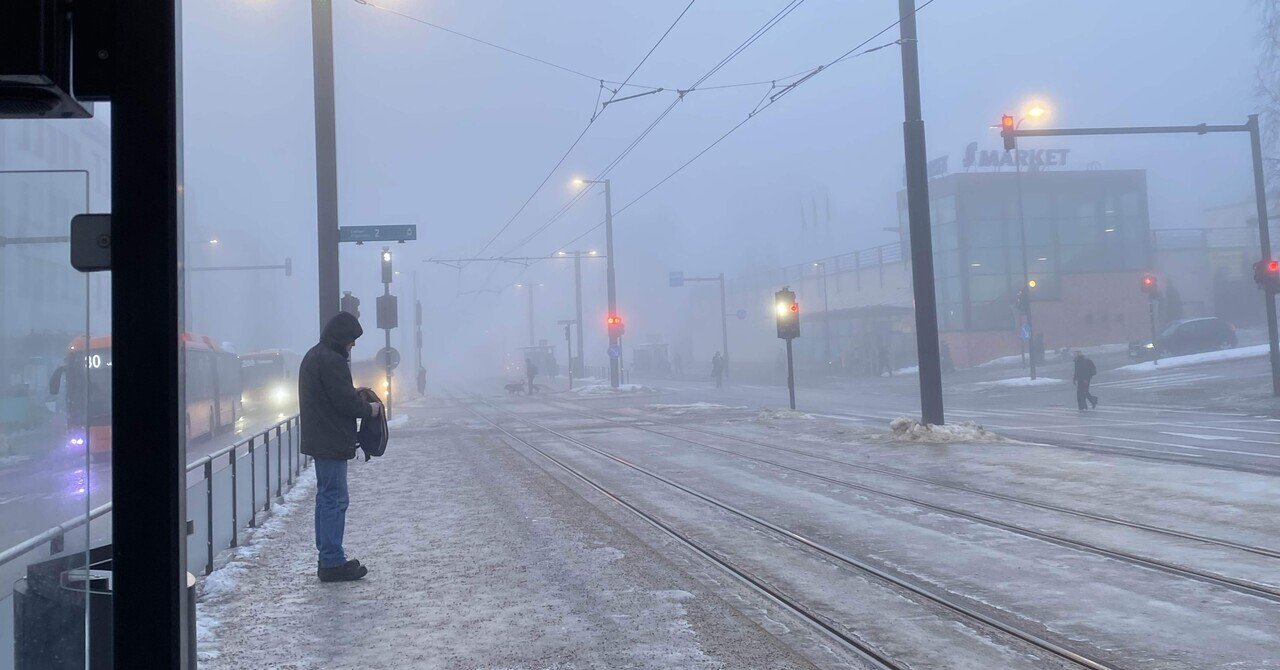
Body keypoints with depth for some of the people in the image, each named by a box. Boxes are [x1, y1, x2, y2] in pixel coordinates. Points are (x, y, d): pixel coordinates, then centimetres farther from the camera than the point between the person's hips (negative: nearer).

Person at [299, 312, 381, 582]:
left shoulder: (314, 356, 15)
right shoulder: (331, 360, -18)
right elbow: (345, 402, -20)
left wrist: (355, 393, 9)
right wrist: (370, 409, -4)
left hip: (319, 440, 11)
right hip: (332, 443, -11)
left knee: (326, 497, 16)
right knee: (335, 499, -6)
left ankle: (327, 558, 23)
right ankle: (332, 563, -2)